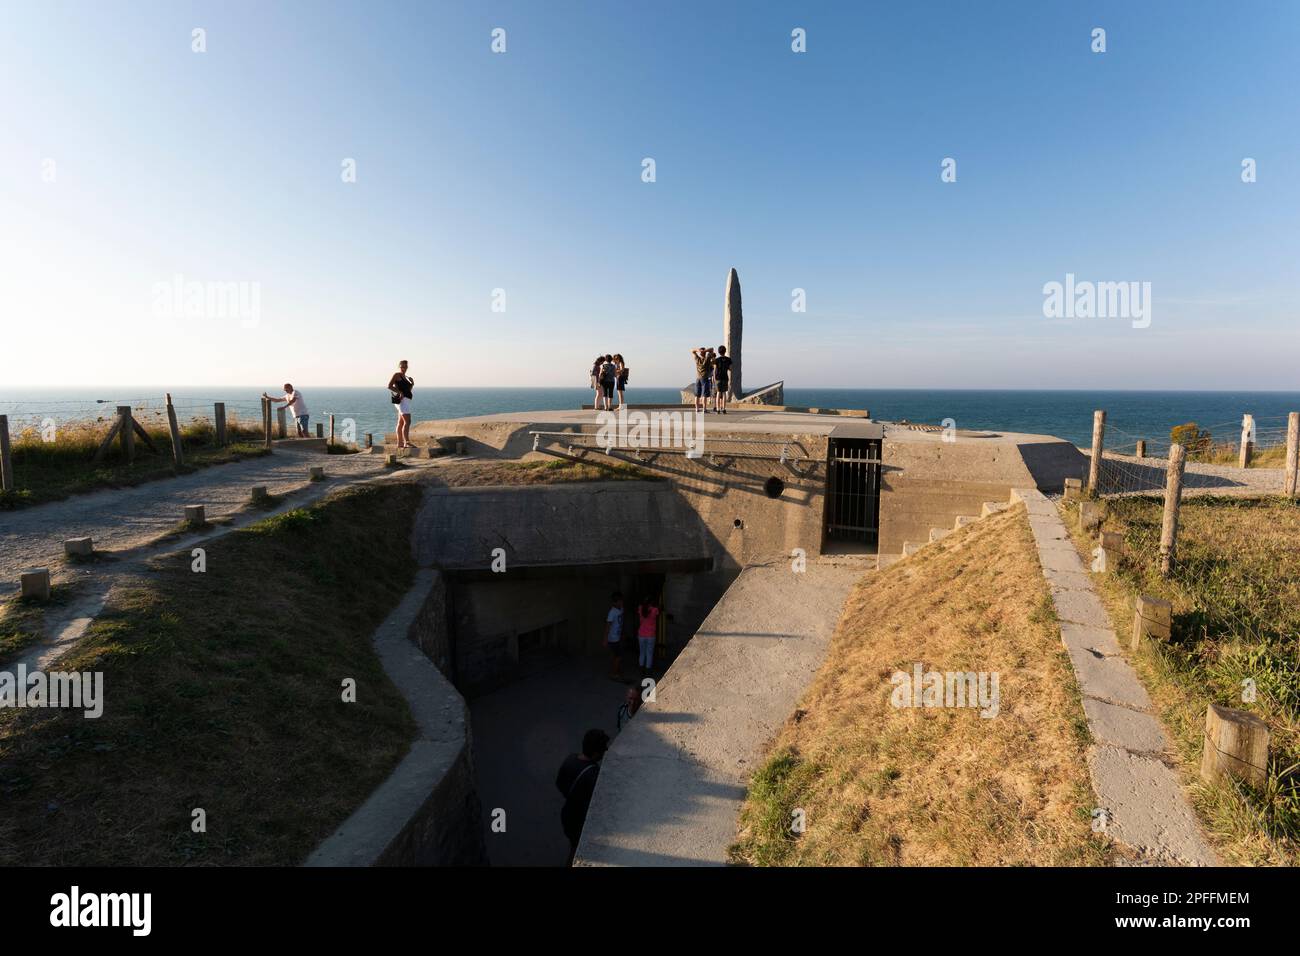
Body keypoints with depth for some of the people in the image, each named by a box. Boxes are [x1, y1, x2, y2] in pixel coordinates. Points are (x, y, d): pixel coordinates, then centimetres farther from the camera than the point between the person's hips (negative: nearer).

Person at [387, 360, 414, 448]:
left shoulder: (405, 377, 19)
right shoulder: (397, 375, -5)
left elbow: (408, 390, 21)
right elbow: (389, 386, -15)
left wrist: (412, 384, 4)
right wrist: (399, 392, -21)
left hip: (406, 400, 10)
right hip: (402, 400, -10)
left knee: (401, 422, 10)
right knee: (407, 422, -17)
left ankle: (399, 443, 13)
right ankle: (407, 442, -23)